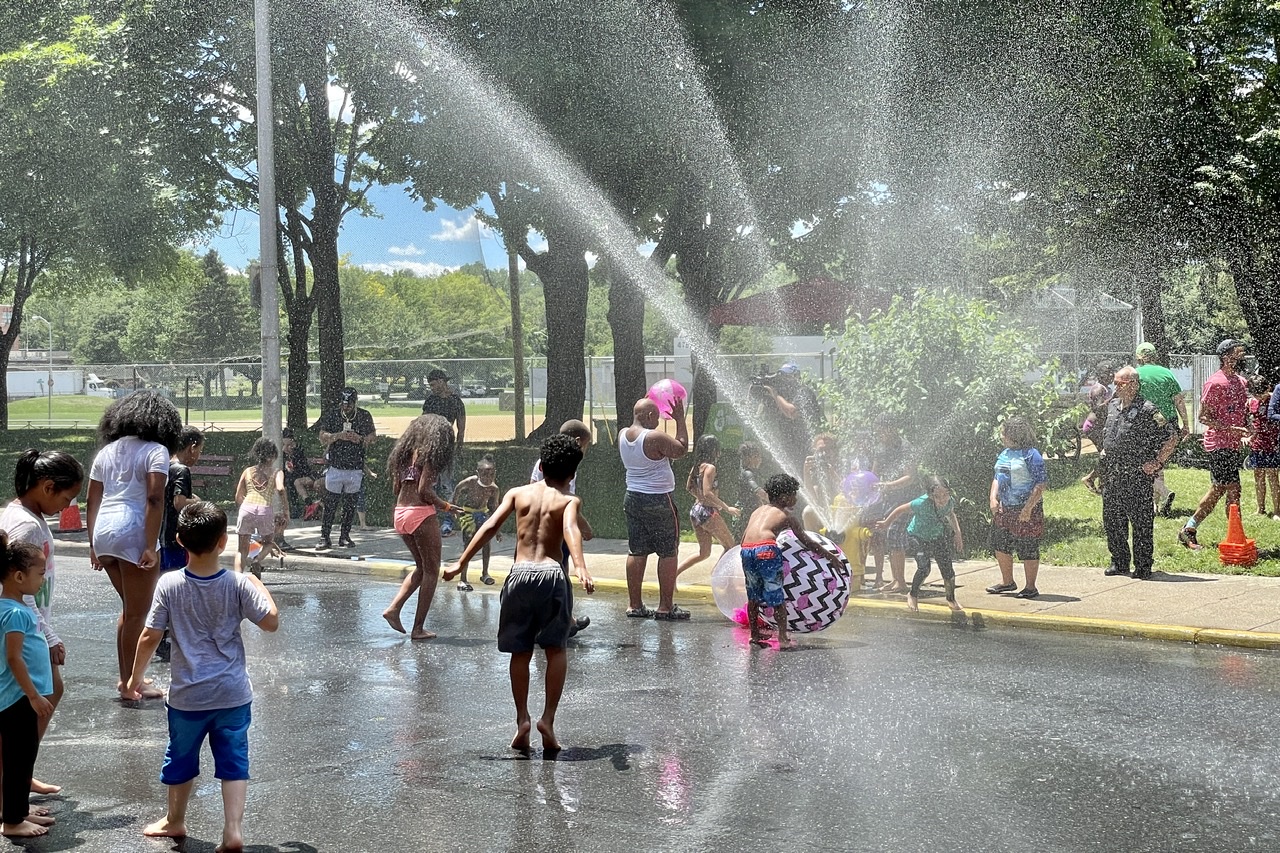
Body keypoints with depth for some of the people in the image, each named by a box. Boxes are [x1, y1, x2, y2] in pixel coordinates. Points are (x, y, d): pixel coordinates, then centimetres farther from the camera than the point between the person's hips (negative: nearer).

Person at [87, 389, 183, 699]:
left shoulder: (107, 450, 17)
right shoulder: (156, 450, -3)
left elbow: (92, 501, 16)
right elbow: (154, 499, -15)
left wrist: (93, 544, 20)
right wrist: (151, 547, -16)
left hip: (104, 533, 7)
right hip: (133, 533, -7)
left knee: (130, 608, 22)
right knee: (137, 613, 5)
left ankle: (125, 677, 25)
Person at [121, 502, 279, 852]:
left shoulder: (169, 585, -10)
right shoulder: (238, 584, -11)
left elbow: (150, 636, -8)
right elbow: (271, 621, -8)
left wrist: (135, 678, 5)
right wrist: (258, 585, 8)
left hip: (187, 695, 1)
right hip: (233, 694, -1)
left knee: (181, 758, 20)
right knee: (233, 760, 8)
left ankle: (174, 821, 39)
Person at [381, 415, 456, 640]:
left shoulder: (405, 453, 14)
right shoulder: (429, 454, -8)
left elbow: (396, 489, 15)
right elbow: (424, 490, -17)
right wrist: (444, 505, -2)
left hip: (400, 513, 8)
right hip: (421, 513, -8)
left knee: (421, 567, 22)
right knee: (431, 571, 4)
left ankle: (394, 608, 9)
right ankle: (418, 628, 4)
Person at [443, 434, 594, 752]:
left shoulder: (517, 493, 12)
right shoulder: (570, 500, 5)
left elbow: (490, 527, 0)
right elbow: (570, 530, -16)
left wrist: (461, 562, -2)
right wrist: (580, 567, -30)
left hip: (519, 573, 2)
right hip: (551, 573, -2)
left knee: (520, 652, 14)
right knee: (556, 650, 13)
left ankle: (522, 719, 6)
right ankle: (548, 718, 3)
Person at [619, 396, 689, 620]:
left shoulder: (622, 435, 3)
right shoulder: (655, 438, -19)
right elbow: (681, 449, -7)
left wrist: (644, 404, 24)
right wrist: (680, 419, -2)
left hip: (632, 498, 7)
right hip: (659, 501, -7)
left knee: (636, 552, 11)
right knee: (668, 553, 2)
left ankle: (634, 605, 12)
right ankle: (665, 607, 4)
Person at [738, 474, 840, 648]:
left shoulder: (758, 510, 28)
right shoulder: (786, 515, 14)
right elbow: (806, 542, 17)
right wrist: (829, 556, 27)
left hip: (746, 550, 5)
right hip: (766, 549, -5)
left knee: (753, 596, 20)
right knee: (777, 597, 7)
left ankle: (755, 635, 27)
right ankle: (783, 637, 8)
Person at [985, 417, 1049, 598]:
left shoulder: (1031, 455, -13)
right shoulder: (1004, 454, 12)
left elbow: (1042, 484, -17)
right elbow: (997, 478, 21)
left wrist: (1028, 508, -22)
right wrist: (993, 498, 3)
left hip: (1026, 510, -9)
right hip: (1004, 509, 9)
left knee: (1028, 550, -1)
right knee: (1000, 546, 14)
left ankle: (1030, 587, 10)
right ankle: (1007, 582, 30)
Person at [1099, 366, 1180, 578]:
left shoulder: (1147, 410, -12)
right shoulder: (1112, 405, 11)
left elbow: (1172, 437, -11)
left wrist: (1157, 462, -10)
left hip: (1137, 475, -7)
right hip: (1111, 474, 7)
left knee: (1141, 521, -1)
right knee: (1112, 520, 11)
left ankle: (1143, 566, 6)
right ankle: (1119, 562, 23)